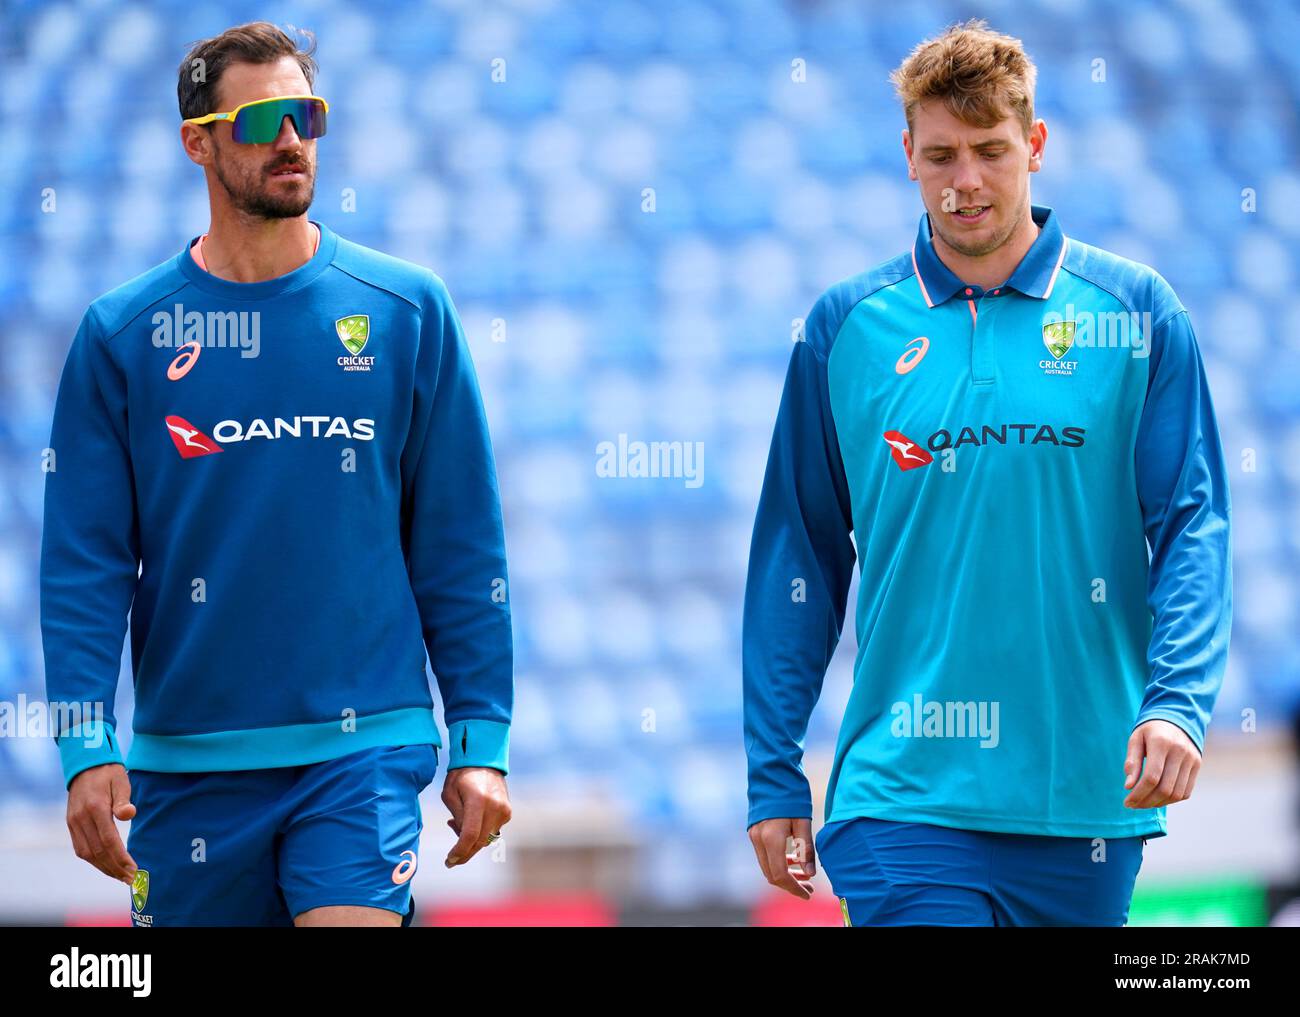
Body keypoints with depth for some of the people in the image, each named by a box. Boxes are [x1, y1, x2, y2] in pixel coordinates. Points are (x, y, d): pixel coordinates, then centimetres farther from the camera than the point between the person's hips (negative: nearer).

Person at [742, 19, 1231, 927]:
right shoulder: (846, 328, 5)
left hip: (1087, 795, 1)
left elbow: (1193, 525, 1)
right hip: (902, 796, -1)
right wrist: (774, 777, 5)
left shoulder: (1136, 313, 4)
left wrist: (1178, 702, -14)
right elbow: (800, 558, 8)